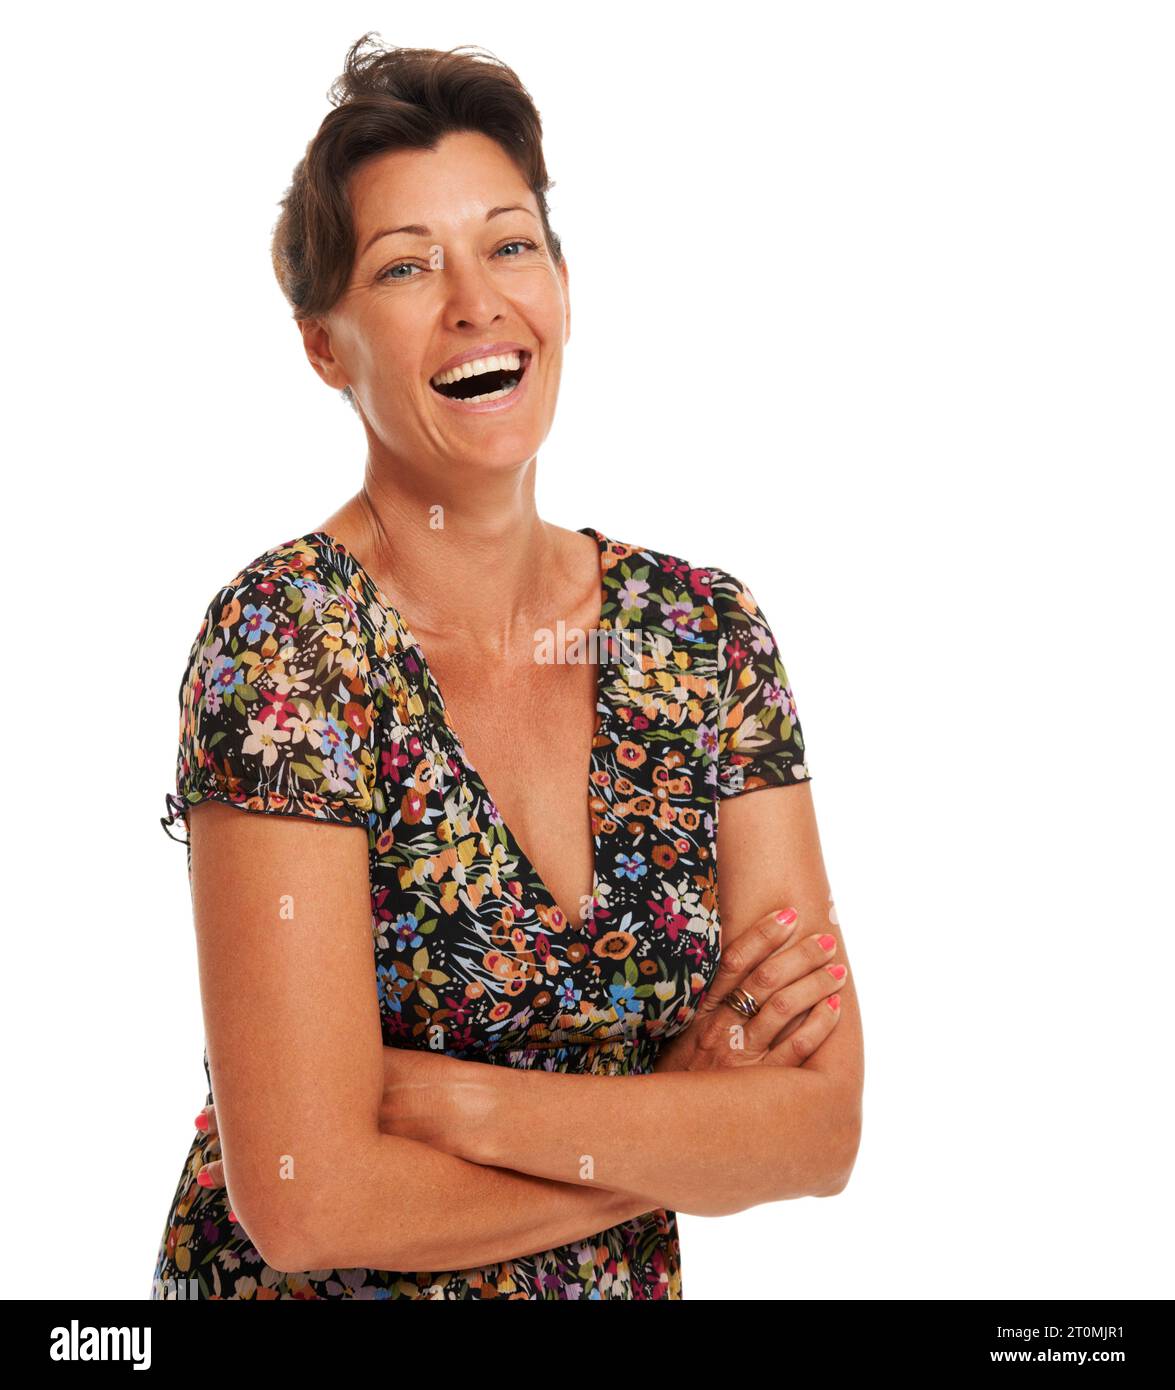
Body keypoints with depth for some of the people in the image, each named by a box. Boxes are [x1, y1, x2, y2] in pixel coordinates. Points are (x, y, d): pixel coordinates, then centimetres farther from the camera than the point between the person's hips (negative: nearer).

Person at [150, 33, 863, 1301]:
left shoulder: (708, 632, -7)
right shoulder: (283, 638, -20)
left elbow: (826, 1123, -12)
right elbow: (306, 1197, -26)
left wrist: (441, 1095, -21)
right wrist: (687, 1125, -17)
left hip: (622, 1281, 4)